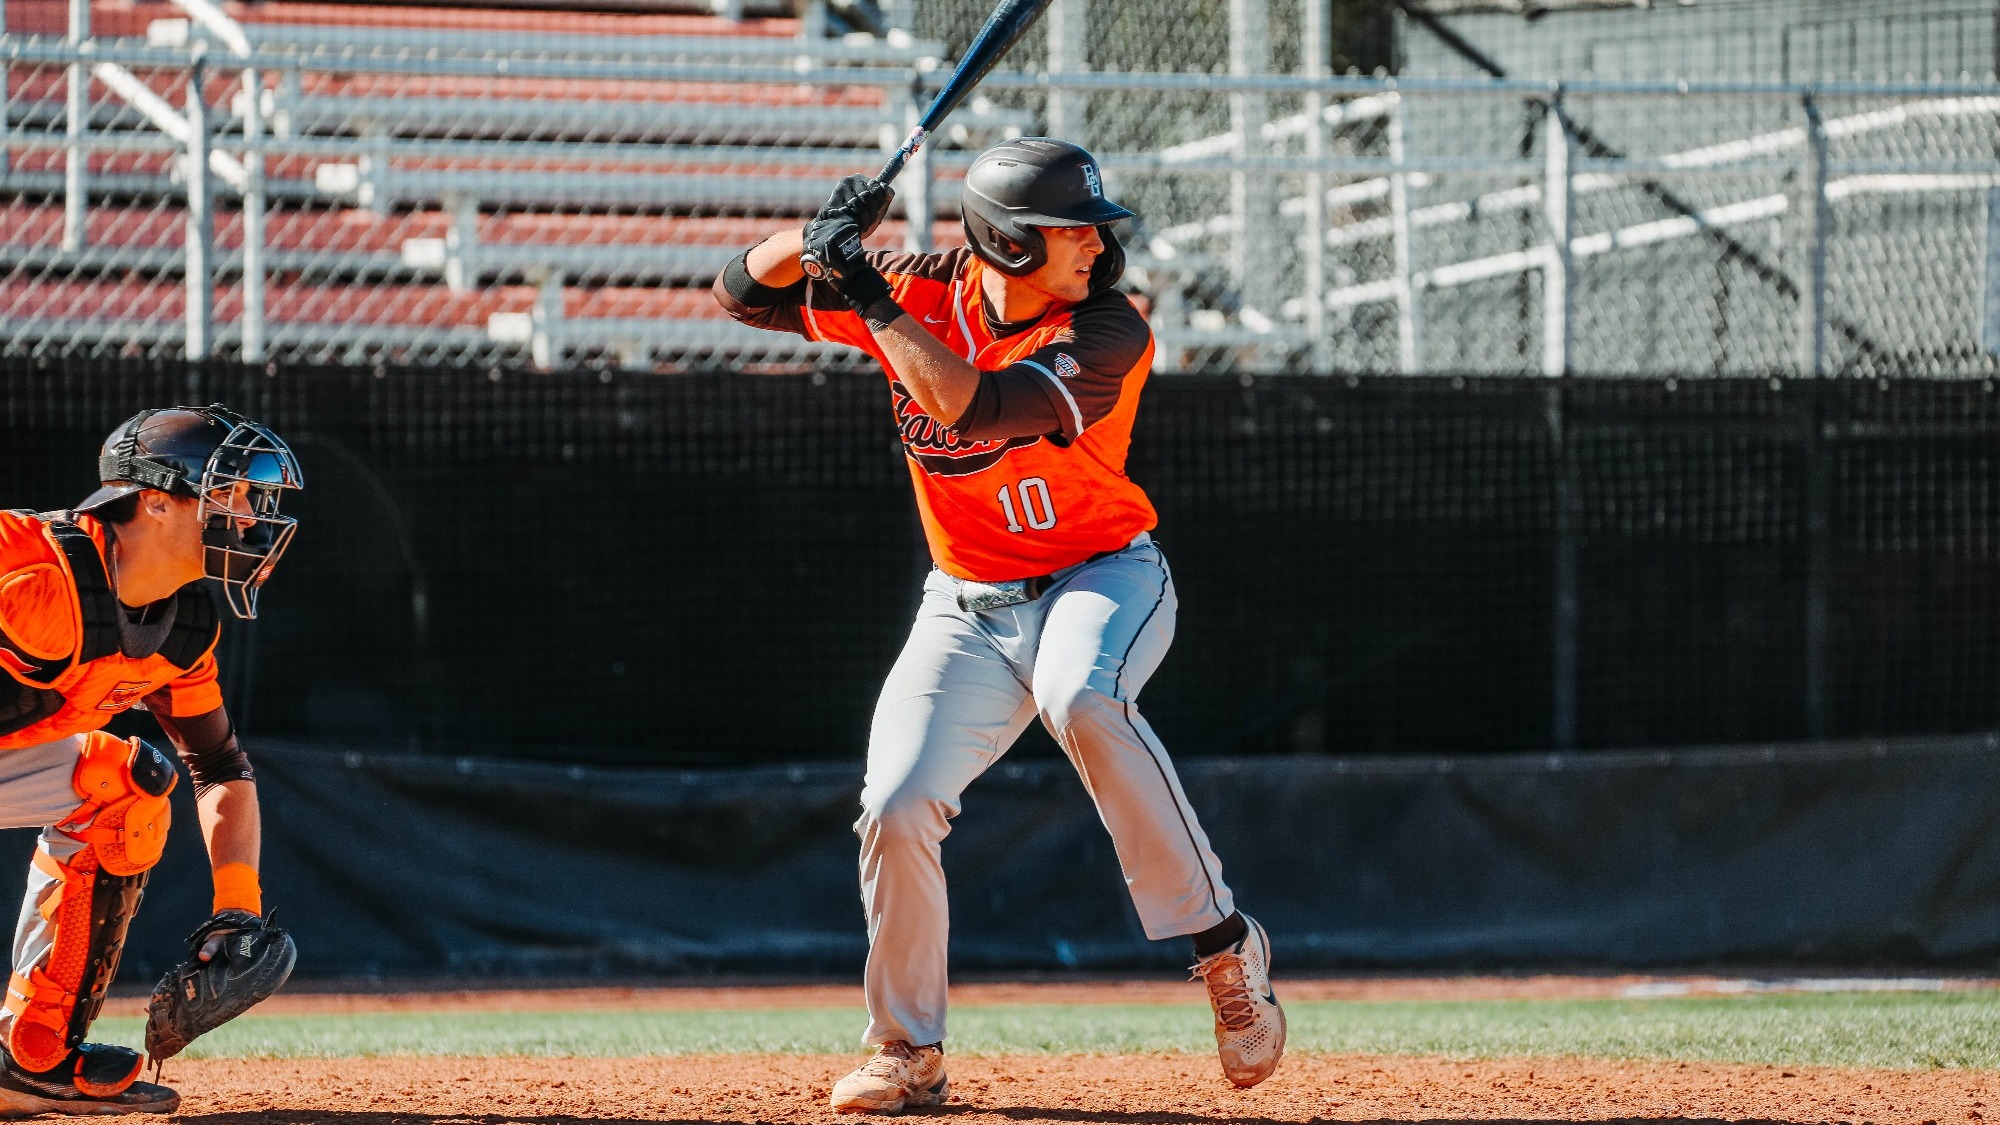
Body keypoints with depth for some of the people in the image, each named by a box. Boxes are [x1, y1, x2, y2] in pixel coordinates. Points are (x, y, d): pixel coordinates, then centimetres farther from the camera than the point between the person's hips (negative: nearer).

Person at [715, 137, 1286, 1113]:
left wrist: (873, 300, -30)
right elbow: (743, 293, -2)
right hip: (968, 608, 4)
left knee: (1080, 695, -38)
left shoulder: (1107, 334, -19)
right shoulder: (925, 292, -6)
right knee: (896, 809, -12)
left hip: (1103, 575, -4)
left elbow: (972, 407, -33)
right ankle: (909, 1053, 9)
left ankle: (1223, 946, -27)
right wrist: (825, 236, -21)